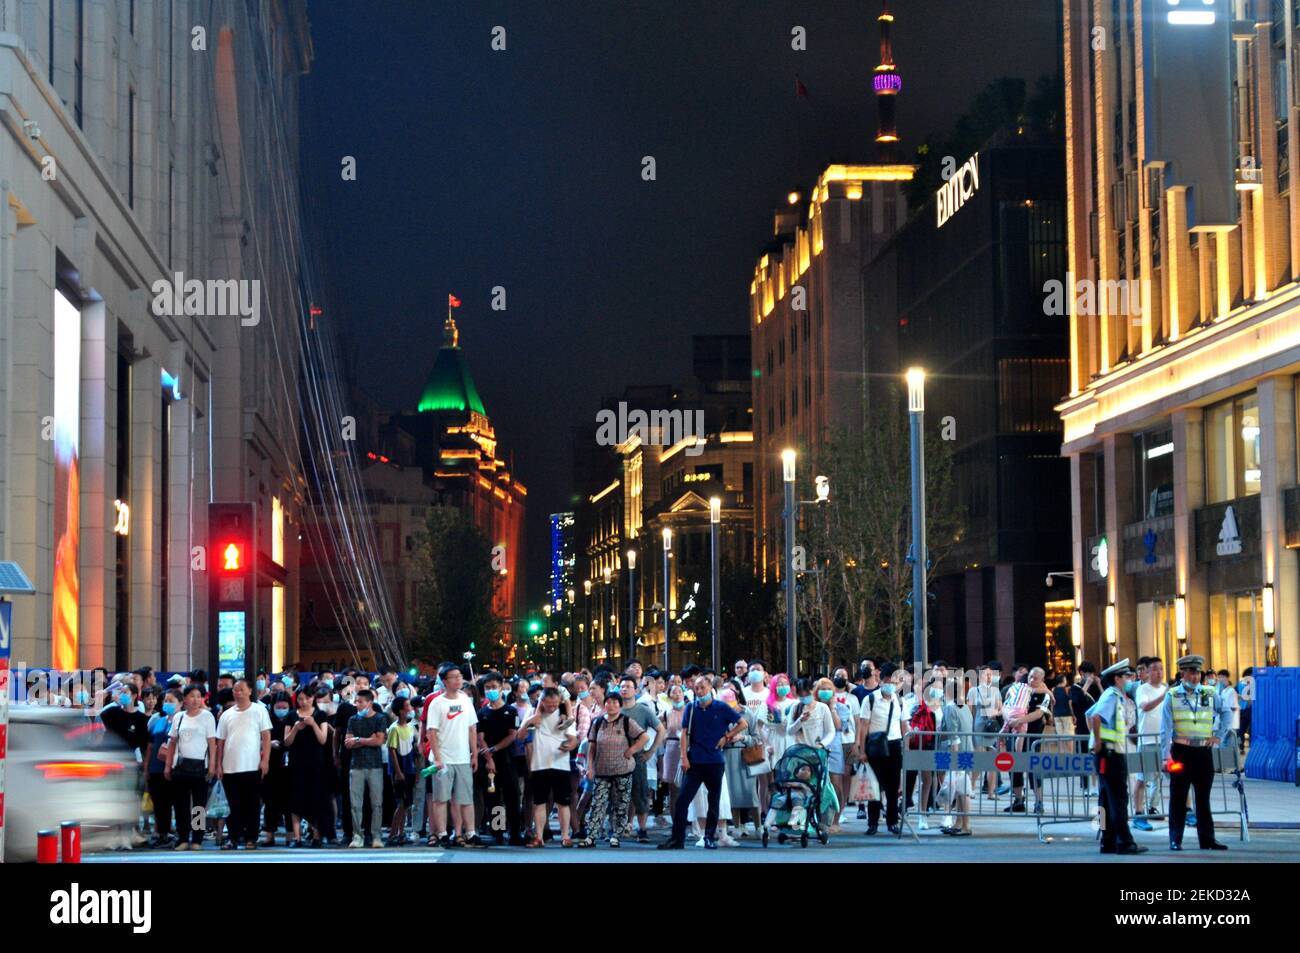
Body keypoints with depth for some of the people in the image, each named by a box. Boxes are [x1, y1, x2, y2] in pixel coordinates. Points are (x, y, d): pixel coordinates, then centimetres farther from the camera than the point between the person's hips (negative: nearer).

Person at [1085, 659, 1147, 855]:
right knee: (1119, 800, -8)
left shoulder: (1116, 696, 17)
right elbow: (1095, 716, -30)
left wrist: (1095, 738, 21)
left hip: (1112, 755, 10)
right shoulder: (1111, 696, -13)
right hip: (1111, 753, -10)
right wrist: (1098, 740, -24)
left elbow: (1089, 714, 28)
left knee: (1108, 800, 10)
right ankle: (1125, 842, -8)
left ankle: (1109, 842, 13)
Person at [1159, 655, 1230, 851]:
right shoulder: (1172, 696, 0)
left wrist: (1219, 735, 5)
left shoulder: (1210, 694, 6)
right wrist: (1166, 756, -12)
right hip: (1181, 752, -2)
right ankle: (1175, 840, 6)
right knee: (1178, 798, 1)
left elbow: (1226, 713, 18)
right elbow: (1166, 728, -4)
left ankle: (1207, 839, 13)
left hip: (1204, 752, 2)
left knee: (1203, 798, 9)